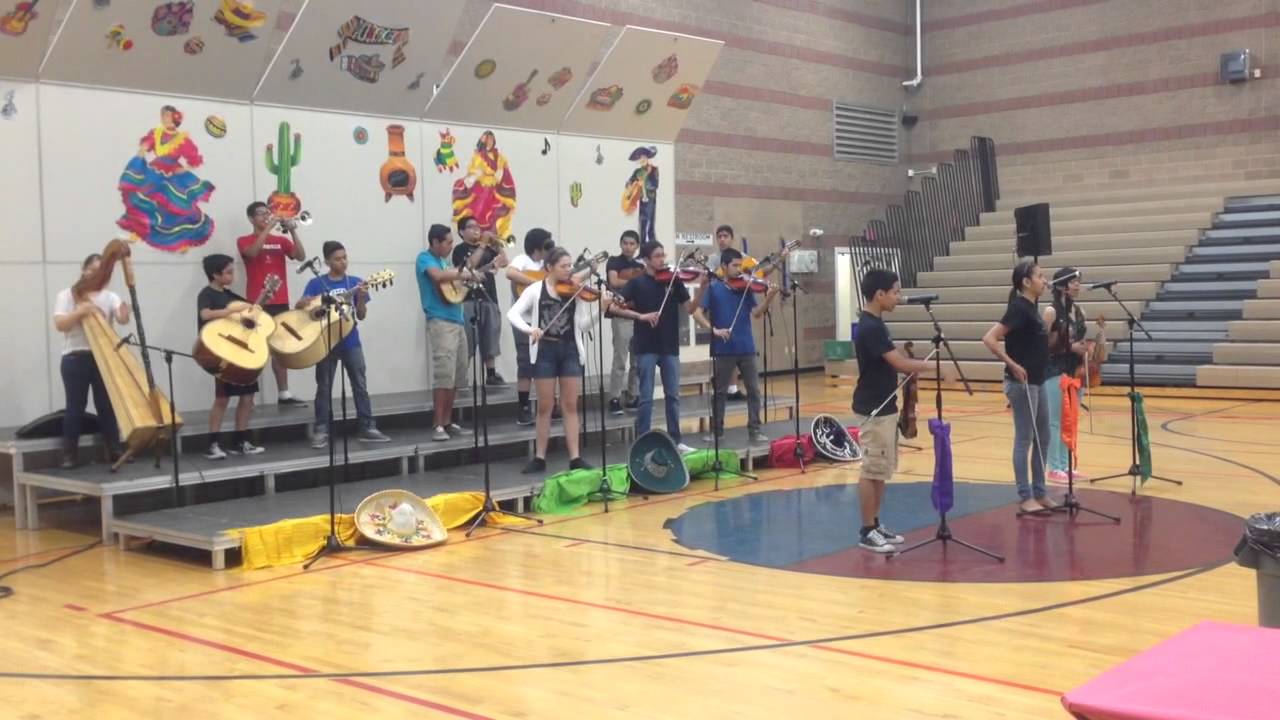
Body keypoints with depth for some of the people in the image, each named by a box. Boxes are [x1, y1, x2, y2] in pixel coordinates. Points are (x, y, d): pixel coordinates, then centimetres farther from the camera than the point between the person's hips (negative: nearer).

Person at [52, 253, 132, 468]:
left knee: (107, 405, 3)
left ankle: (114, 450, 9)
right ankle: (70, 454, 5)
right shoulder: (66, 295, 3)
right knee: (76, 407, -1)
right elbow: (60, 325, -9)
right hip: (75, 358, -2)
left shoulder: (109, 296, 9)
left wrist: (124, 310, -32)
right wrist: (80, 311, -24)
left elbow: (122, 319, -9)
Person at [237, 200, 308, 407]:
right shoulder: (244, 241, 2)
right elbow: (253, 252, -20)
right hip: (257, 302, -4)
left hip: (280, 301, 4)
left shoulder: (280, 240, 14)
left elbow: (301, 256, 0)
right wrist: (269, 227, -19)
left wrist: (292, 231, -11)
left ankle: (283, 394, 13)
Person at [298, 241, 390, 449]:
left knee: (360, 385, 1)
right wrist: (310, 301, -26)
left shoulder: (354, 282, 6)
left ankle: (368, 428, 6)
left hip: (350, 341, 2)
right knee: (324, 387, 3)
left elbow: (361, 316, 4)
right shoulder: (316, 283, 1)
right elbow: (299, 305, -7)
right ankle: (321, 431, 8)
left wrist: (361, 298, -14)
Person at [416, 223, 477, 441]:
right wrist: (463, 274, -14)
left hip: (456, 321, 9)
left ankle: (448, 422, 16)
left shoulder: (444, 260, 20)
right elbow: (438, 275, -25)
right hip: (440, 322, -9)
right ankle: (438, 425, -13)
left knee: (458, 374, 9)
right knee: (444, 374, -15)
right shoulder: (425, 258, -5)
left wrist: (470, 275, 11)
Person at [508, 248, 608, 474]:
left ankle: (575, 458, 7)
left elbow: (583, 325, -1)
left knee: (570, 405, 4)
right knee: (545, 406, 5)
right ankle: (540, 457, 14)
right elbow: (513, 313, -8)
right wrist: (529, 329, -26)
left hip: (570, 350, 1)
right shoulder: (536, 289, -2)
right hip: (545, 350, -1)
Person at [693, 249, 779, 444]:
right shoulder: (713, 288, -2)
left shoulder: (745, 288, 5)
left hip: (746, 348, 3)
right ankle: (716, 430, 18)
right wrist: (714, 330, -18)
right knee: (720, 391, 7)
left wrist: (769, 298, -20)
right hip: (723, 349, -3)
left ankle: (755, 430, 10)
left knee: (754, 390, 3)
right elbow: (697, 313, -7)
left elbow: (756, 313, -4)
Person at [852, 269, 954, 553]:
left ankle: (875, 525, 21)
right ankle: (867, 532, 3)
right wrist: (937, 367, -13)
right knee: (872, 470, -4)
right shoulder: (870, 327, -20)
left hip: (883, 407, 10)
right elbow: (900, 363, -22)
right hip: (873, 410, -10)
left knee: (882, 470, 14)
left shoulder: (874, 324, 11)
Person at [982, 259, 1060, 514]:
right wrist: (1013, 365, -21)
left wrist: (1052, 328, 8)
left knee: (1042, 438, 14)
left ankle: (1039, 492, 23)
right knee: (1024, 440, -2)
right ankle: (1026, 497, 6)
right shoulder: (1019, 308, -16)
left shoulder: (1031, 308, 11)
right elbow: (989, 339, -23)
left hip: (1037, 382, 9)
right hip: (1022, 383, -9)